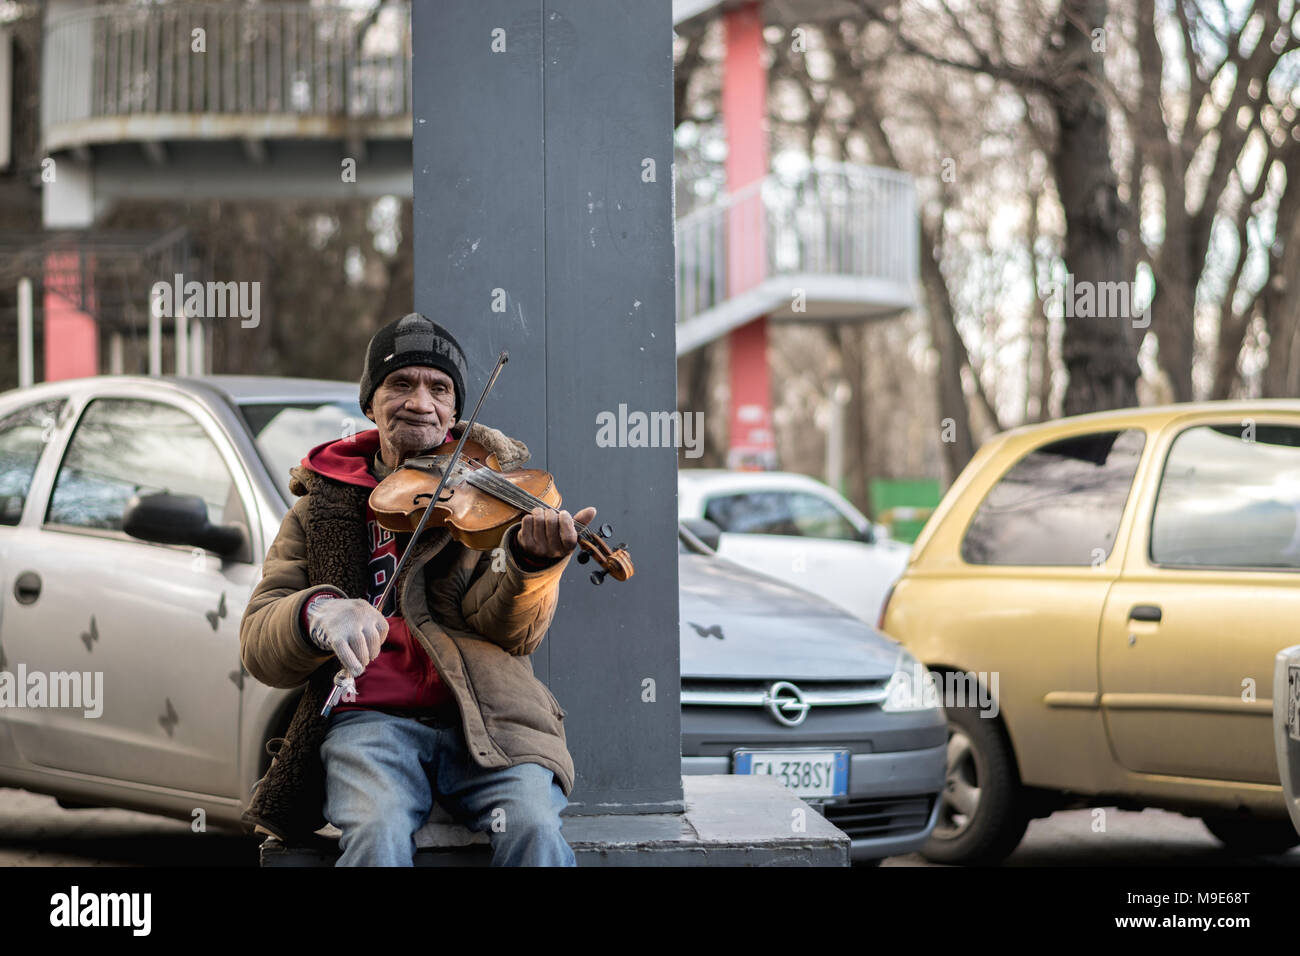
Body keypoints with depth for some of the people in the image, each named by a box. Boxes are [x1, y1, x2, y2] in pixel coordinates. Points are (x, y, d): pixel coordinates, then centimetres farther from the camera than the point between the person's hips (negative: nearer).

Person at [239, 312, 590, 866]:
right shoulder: (322, 506, 17)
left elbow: (509, 632, -3)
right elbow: (258, 646, 6)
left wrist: (533, 561, -26)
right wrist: (315, 611, -18)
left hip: (479, 716, 0)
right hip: (369, 718, 0)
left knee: (534, 827, -30)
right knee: (377, 831, -32)